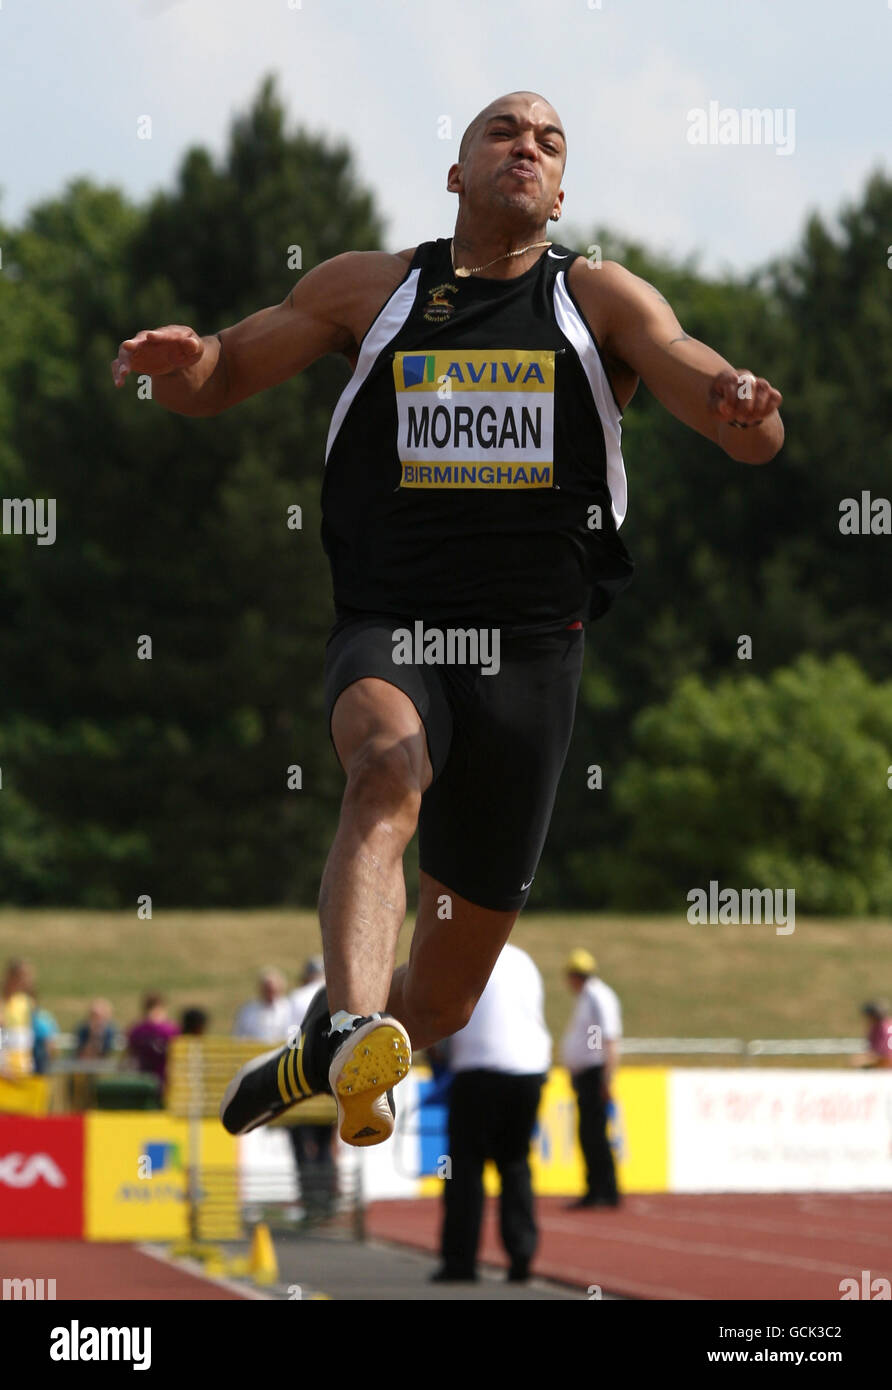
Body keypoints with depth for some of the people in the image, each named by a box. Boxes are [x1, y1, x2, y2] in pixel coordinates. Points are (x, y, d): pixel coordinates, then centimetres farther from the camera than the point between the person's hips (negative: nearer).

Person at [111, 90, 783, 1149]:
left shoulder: (601, 299, 6)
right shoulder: (369, 289, 10)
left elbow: (745, 434, -4)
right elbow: (214, 384, 14)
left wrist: (746, 408, -30)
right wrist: (180, 362, -11)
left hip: (532, 651, 1)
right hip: (387, 629, -1)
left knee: (442, 997, 8)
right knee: (391, 769, -38)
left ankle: (310, 1061, 38)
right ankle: (351, 1030, -55)